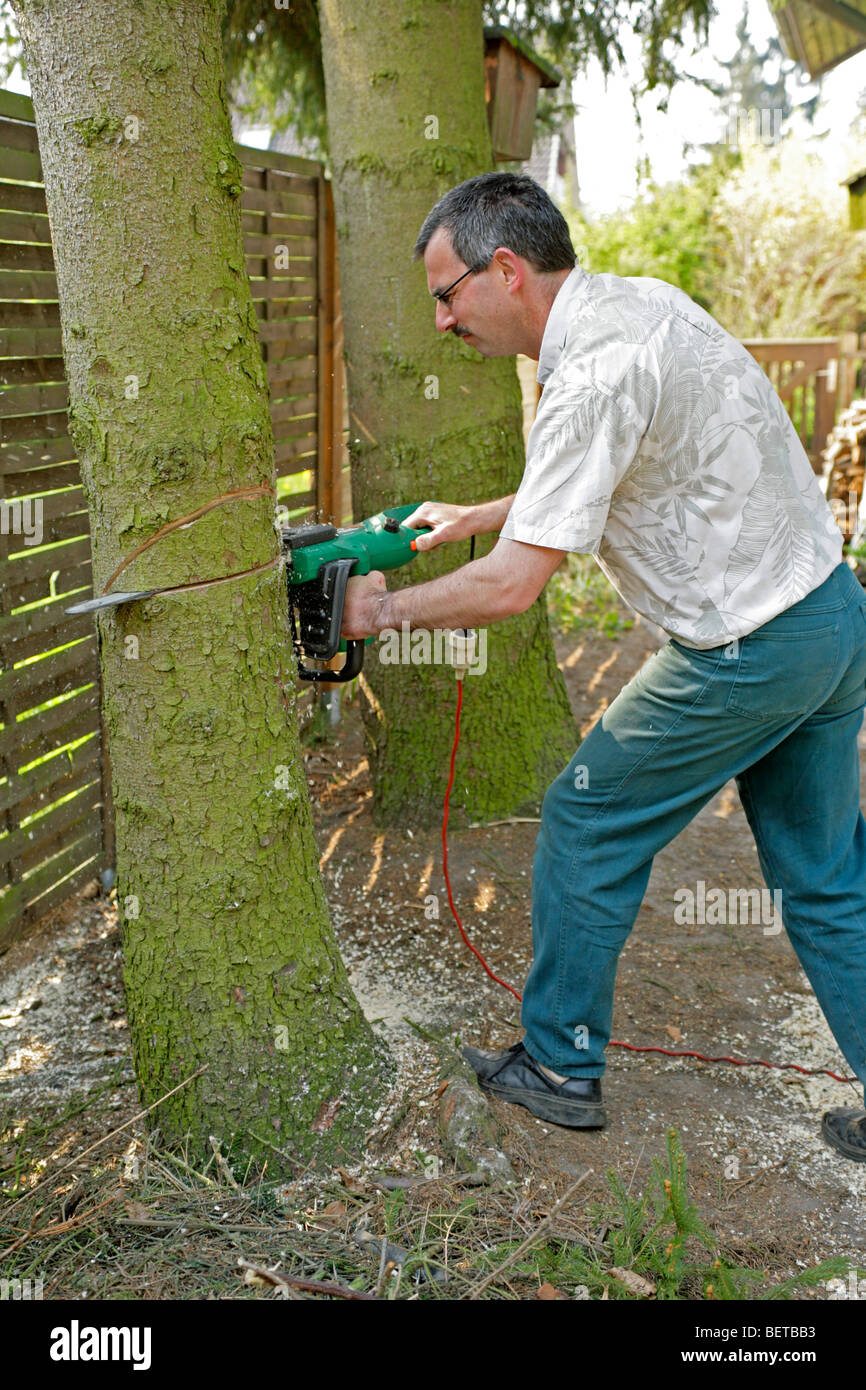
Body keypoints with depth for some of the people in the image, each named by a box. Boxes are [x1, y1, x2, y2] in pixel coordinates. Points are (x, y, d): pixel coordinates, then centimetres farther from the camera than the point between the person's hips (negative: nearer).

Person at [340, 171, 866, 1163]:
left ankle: (561, 1066, 24)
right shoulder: (638, 298, 8)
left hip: (747, 653, -9)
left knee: (588, 823, 8)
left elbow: (512, 588, -22)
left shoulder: (596, 375, -22)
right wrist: (472, 517, 23)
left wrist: (387, 611, -6)